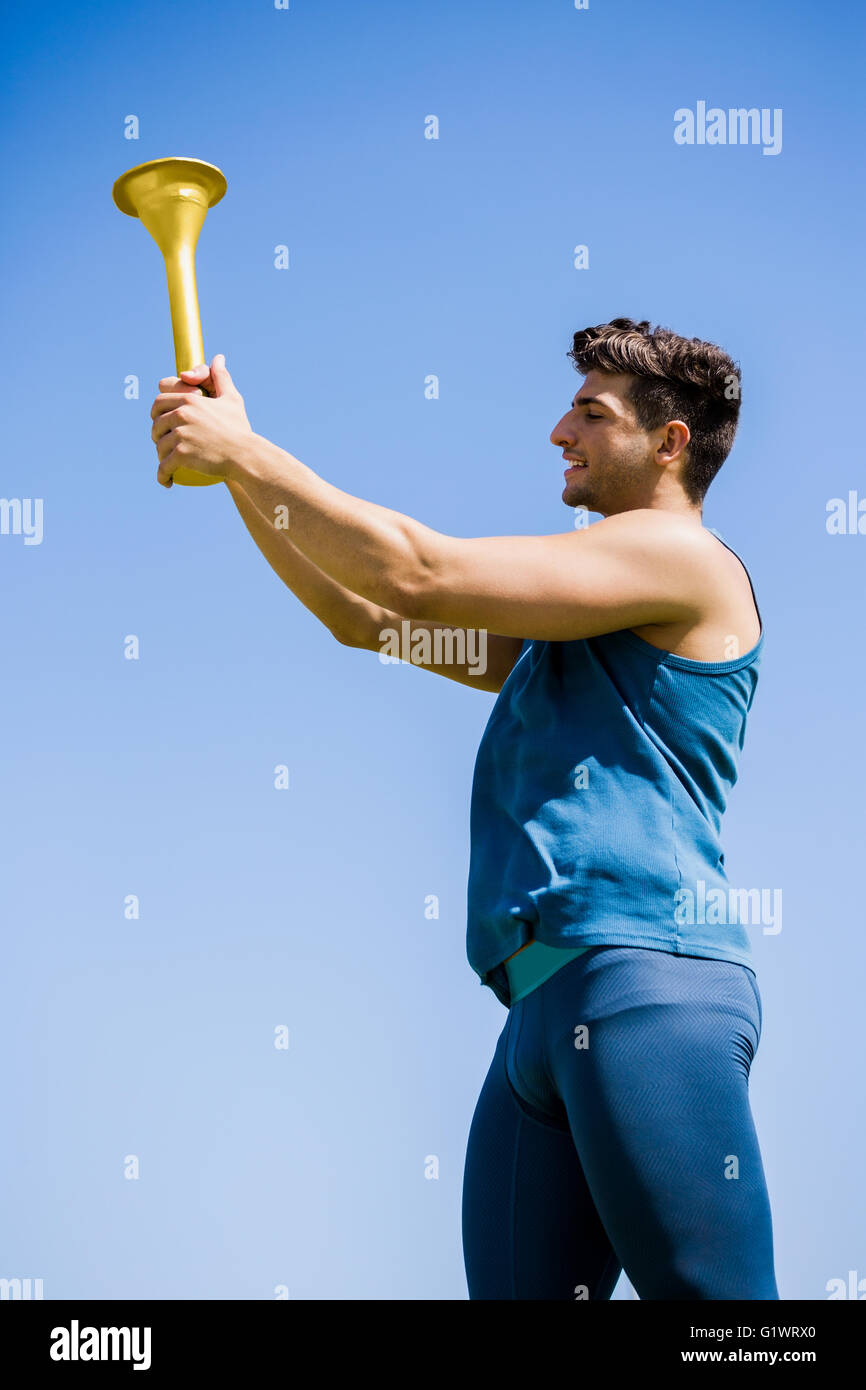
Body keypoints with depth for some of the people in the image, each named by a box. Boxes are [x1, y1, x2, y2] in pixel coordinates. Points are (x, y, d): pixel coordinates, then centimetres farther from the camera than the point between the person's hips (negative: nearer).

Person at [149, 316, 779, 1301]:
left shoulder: (686, 557, 0)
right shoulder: (564, 625, 29)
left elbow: (420, 574, -7)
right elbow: (364, 616, 28)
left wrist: (247, 450, 1)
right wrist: (232, 464, 19)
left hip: (645, 986, -9)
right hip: (545, 1005, 9)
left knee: (707, 1292, -9)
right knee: (514, 1290, 4)